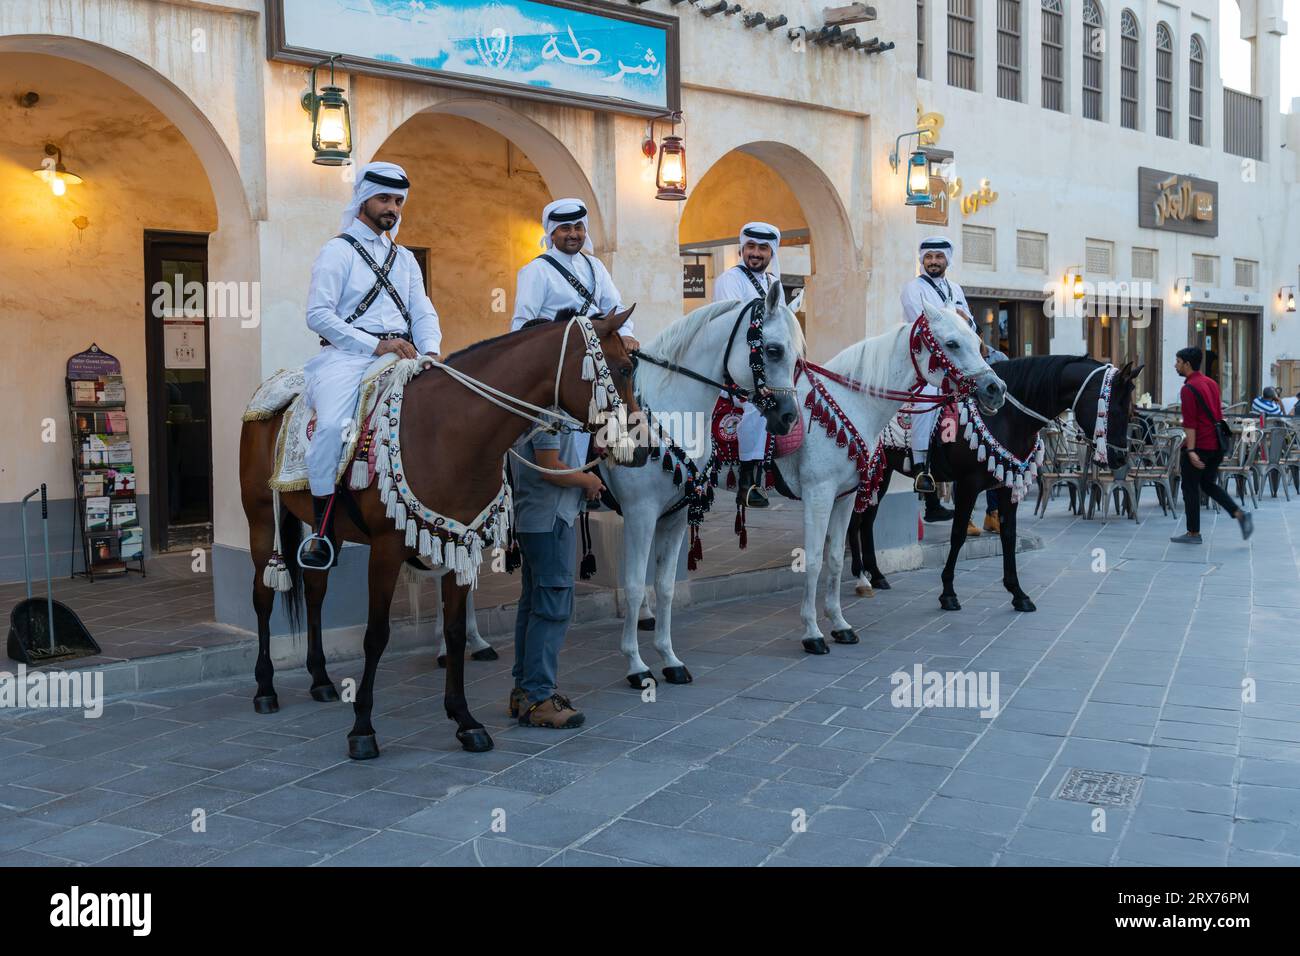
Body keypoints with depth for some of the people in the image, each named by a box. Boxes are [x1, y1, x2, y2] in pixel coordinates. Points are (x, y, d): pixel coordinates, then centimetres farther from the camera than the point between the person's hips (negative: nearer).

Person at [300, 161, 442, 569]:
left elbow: (424, 313, 17)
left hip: (401, 358, 6)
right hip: (347, 355, -6)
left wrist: (430, 352, -5)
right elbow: (319, 314, -6)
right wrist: (376, 345, -15)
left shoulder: (405, 259, 24)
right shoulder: (339, 251, 5)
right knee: (333, 425, -31)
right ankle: (322, 527, -19)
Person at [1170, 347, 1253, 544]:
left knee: (1190, 488, 3)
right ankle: (1240, 514, 1)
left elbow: (1190, 422, -20)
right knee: (1209, 484, 18)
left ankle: (1193, 533, 8)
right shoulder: (1211, 383, 13)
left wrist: (1191, 450, -24)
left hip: (1199, 445, -9)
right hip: (1216, 444, 9)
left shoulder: (1188, 389, -14)